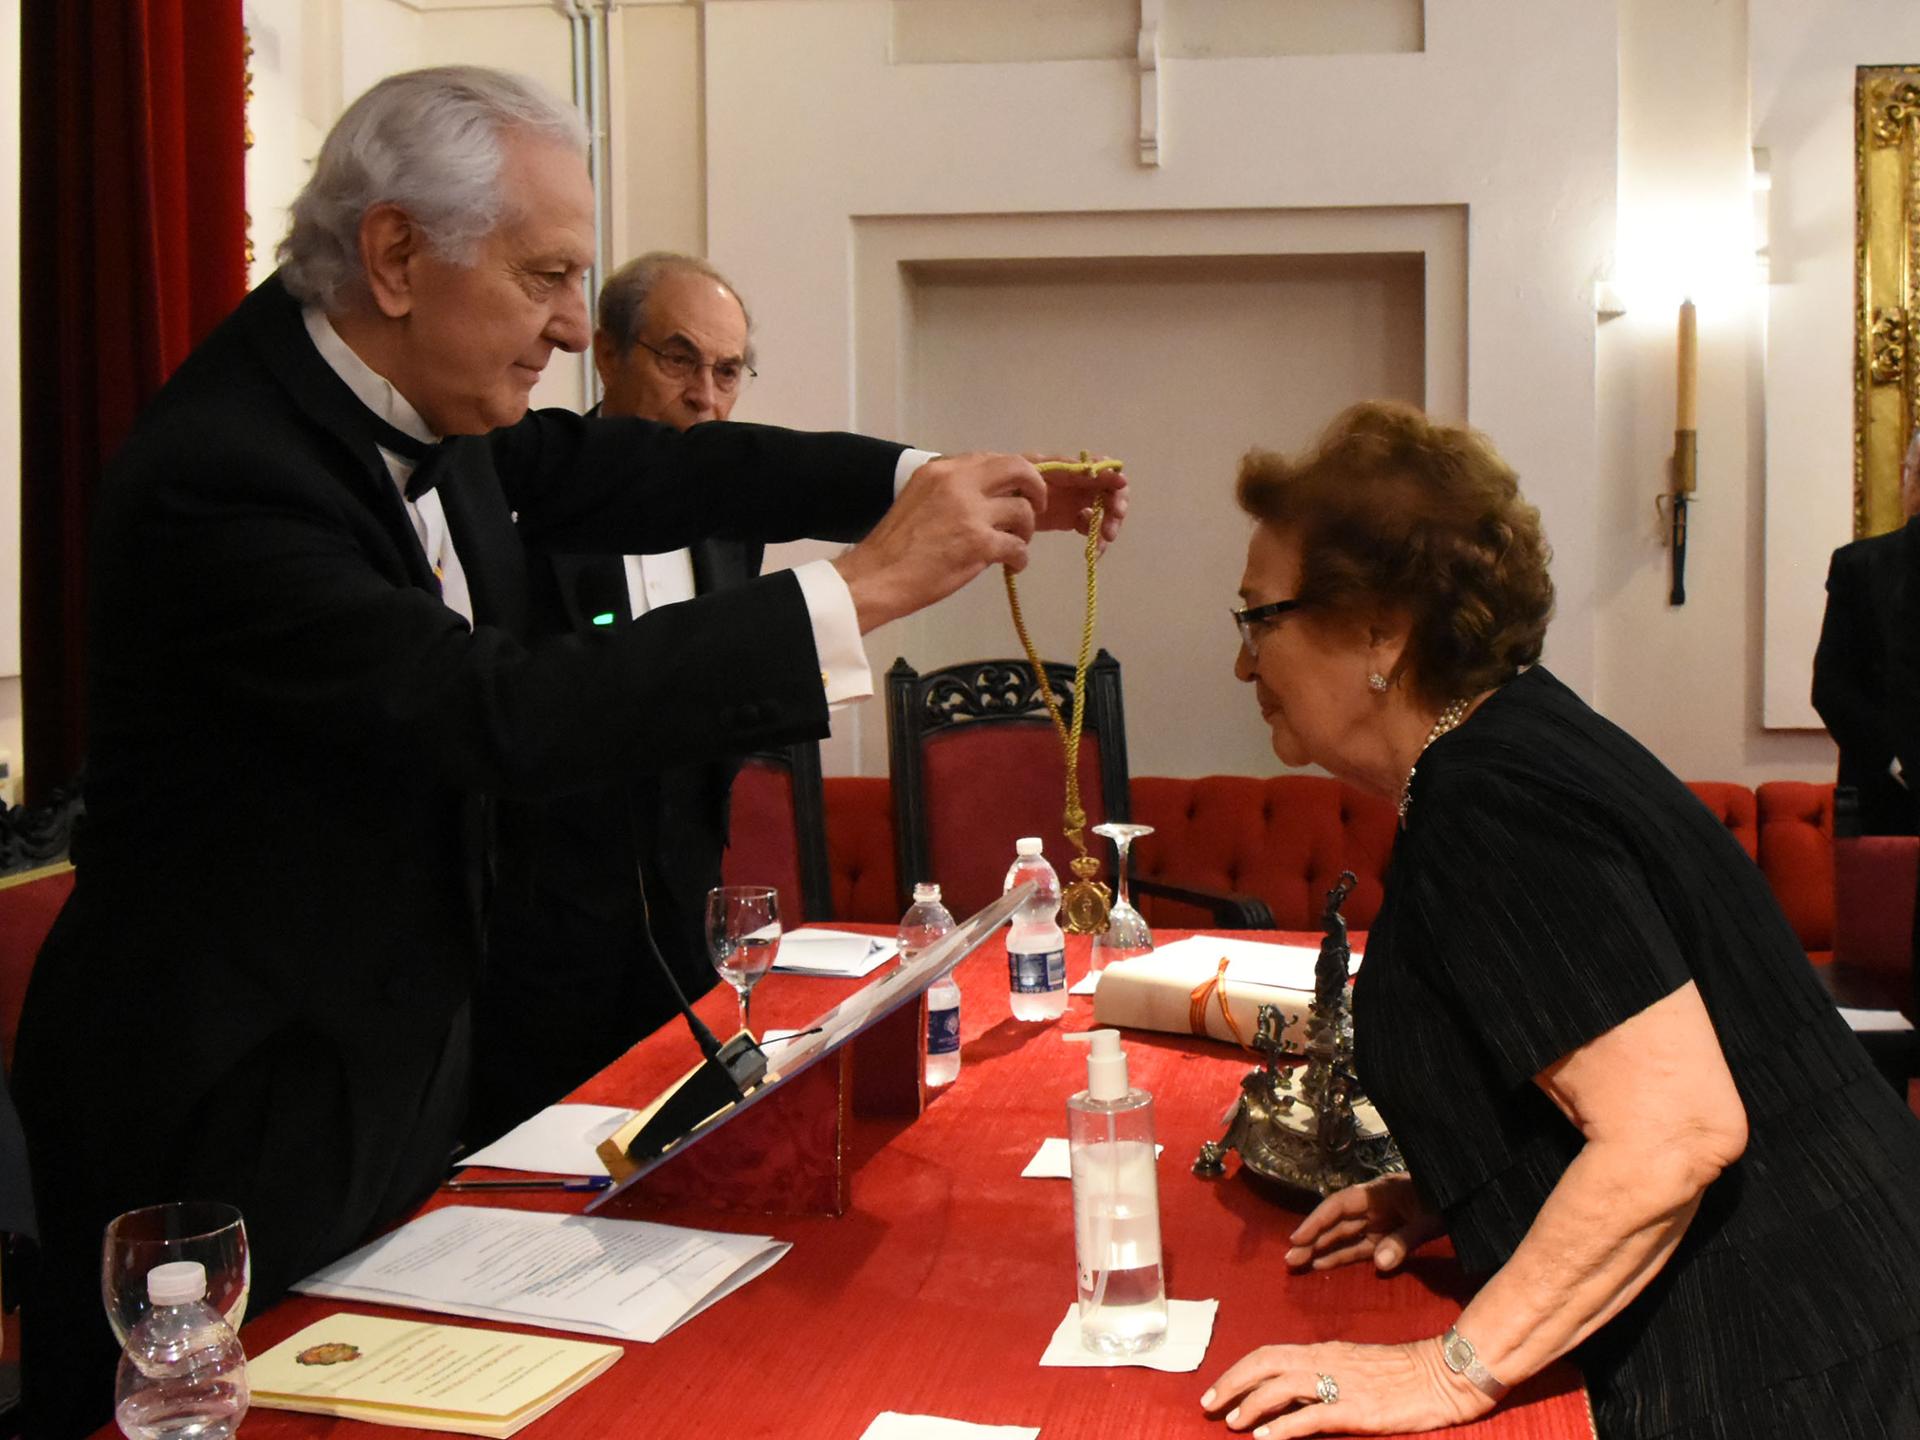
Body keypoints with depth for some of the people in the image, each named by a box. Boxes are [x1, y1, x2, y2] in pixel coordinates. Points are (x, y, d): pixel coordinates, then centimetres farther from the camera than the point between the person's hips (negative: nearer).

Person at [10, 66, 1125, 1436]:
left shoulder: (412, 395, -2)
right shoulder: (219, 474, -27)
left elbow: (625, 471, 7)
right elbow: (494, 712, -33)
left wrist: (928, 483, -5)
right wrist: (867, 585, -31)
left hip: (393, 1058, 8)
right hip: (235, 1117, -8)